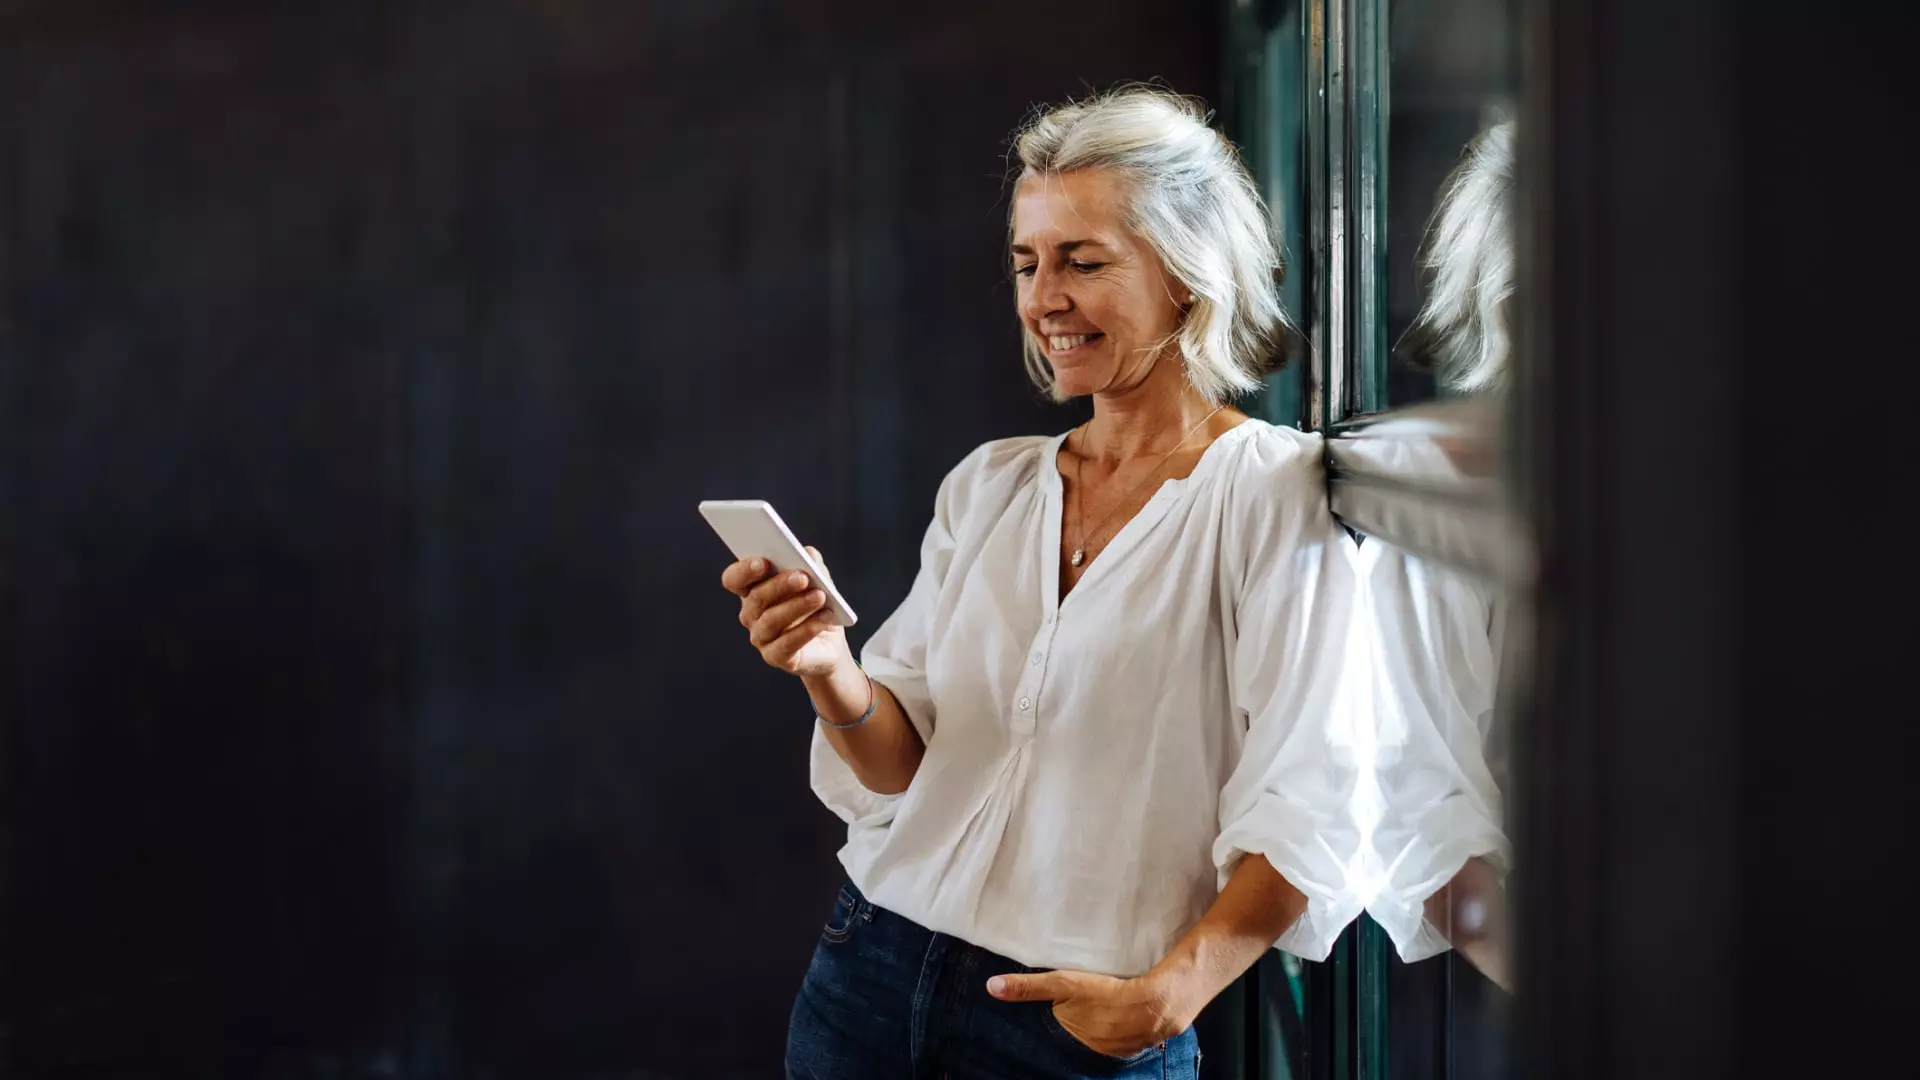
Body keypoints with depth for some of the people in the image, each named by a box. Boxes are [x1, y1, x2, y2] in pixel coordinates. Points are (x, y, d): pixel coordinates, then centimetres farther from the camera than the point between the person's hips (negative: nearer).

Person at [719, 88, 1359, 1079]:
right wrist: (835, 679, -14)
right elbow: (899, 769, 5)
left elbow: (1304, 812, -15)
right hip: (875, 969, 5)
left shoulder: (1276, 488, -9)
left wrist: (1167, 996, -25)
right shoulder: (986, 485, 6)